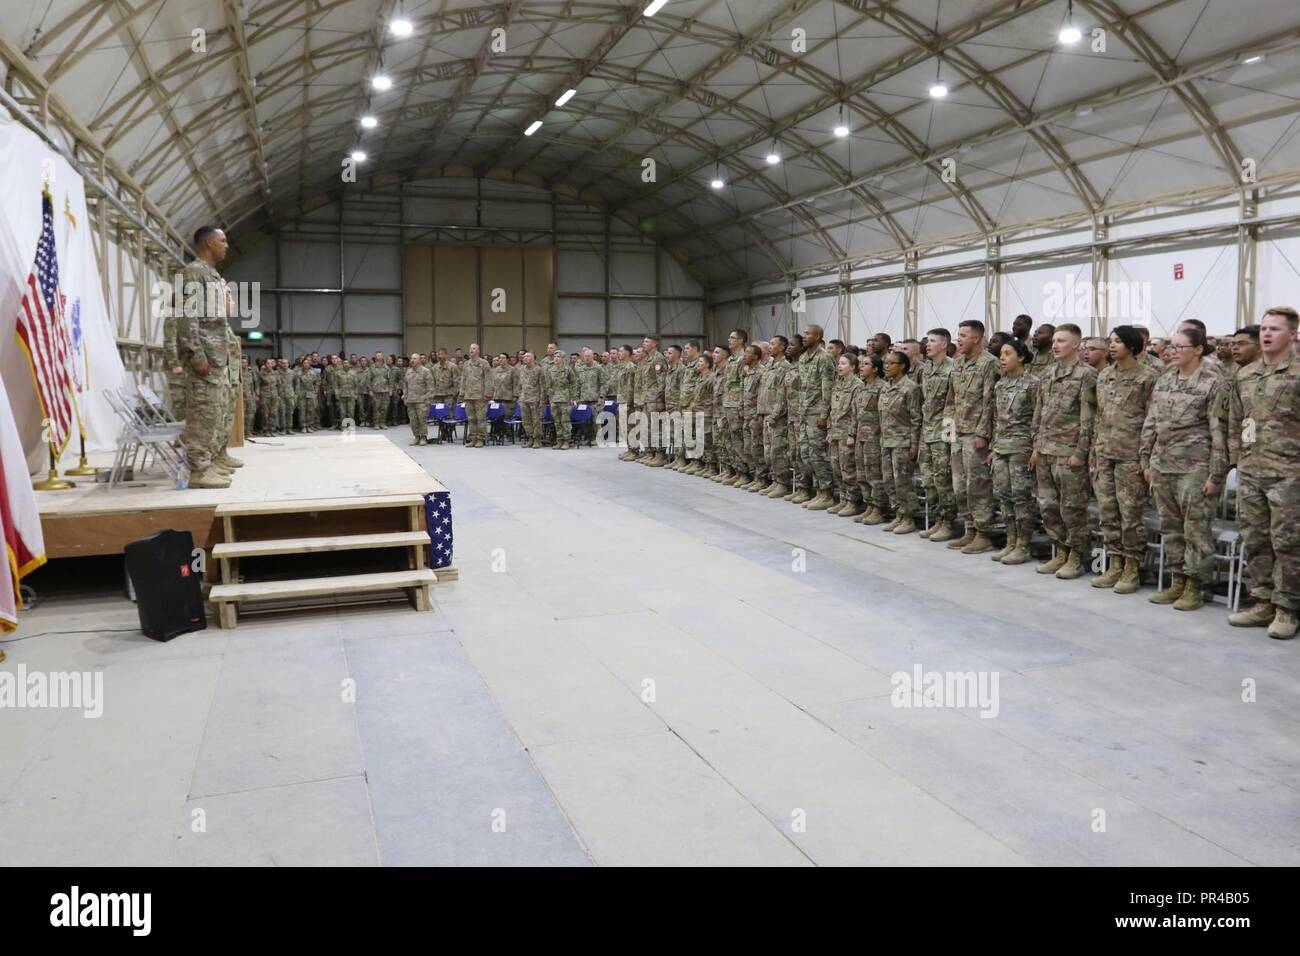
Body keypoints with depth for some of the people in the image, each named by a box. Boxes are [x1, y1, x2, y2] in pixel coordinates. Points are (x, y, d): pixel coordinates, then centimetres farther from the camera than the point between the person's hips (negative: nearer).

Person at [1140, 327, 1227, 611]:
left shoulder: (1212, 382, -7)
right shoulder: (1164, 381, 11)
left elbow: (1219, 430, -10)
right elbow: (1150, 423, 14)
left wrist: (1215, 474, -13)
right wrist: (1147, 461, 10)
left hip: (1194, 467, -6)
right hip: (1162, 465, 6)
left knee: (1195, 529, -1)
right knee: (1170, 527, 11)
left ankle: (1194, 587, 8)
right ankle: (1176, 582, 21)